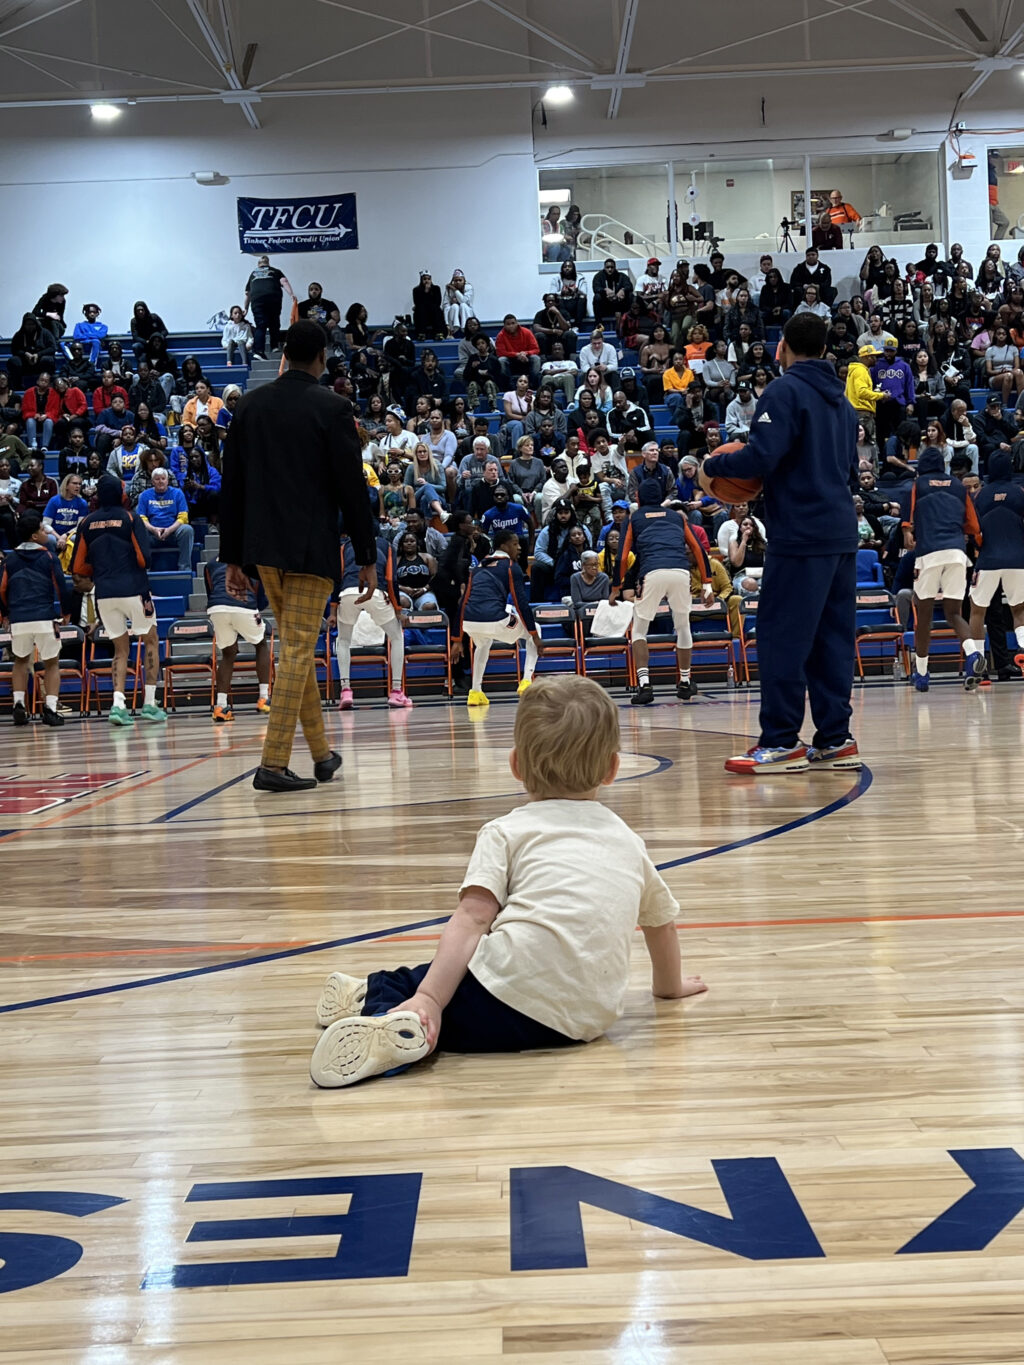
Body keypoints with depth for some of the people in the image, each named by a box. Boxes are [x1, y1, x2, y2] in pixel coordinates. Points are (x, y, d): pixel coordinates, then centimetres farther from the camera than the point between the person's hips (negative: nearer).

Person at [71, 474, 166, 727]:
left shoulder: (86, 523, 7)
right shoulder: (130, 518, -3)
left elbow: (78, 568, 7)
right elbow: (143, 559, -10)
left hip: (104, 593, 3)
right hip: (133, 589, -3)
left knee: (121, 649, 15)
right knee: (151, 641, 14)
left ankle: (118, 704, -3)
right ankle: (149, 704, 8)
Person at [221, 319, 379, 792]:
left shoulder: (250, 405, 8)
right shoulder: (332, 407, -6)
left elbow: (232, 486, 9)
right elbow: (352, 487, -8)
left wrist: (233, 557, 13)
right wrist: (367, 557, -2)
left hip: (263, 548, 5)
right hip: (311, 549, -5)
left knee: (297, 648, 16)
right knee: (297, 652, -4)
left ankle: (322, 753, 23)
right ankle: (273, 764, -9)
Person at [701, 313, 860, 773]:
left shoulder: (784, 391, -8)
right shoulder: (840, 399, 18)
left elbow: (761, 456, -20)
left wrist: (712, 466, -4)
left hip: (799, 534, -8)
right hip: (842, 532, 8)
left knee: (781, 637, -3)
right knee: (831, 637, 10)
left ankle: (780, 743, -2)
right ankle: (834, 740, 11)